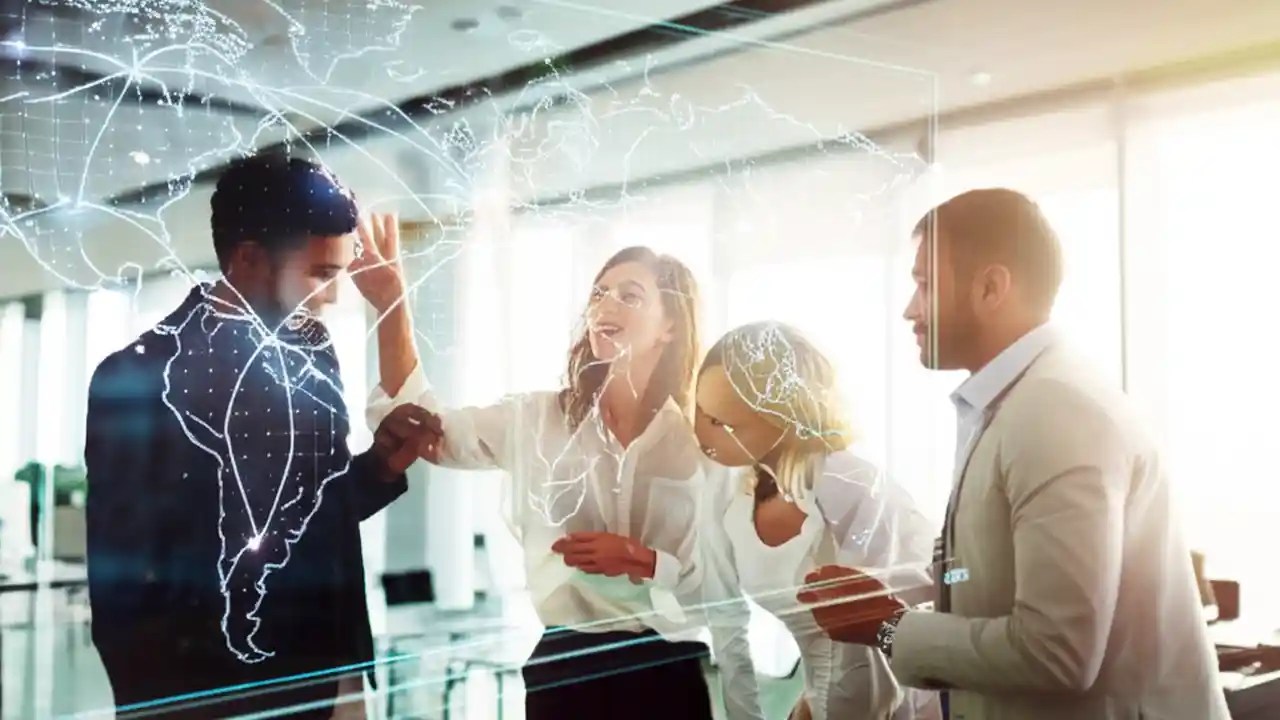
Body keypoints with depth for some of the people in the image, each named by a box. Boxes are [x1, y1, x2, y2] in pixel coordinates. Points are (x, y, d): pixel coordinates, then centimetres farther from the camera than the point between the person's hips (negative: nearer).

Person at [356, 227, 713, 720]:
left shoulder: (705, 439, -4)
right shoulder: (536, 419, 3)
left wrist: (643, 563, -18)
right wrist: (393, 311, -14)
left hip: (671, 670, -1)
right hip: (566, 667, 1)